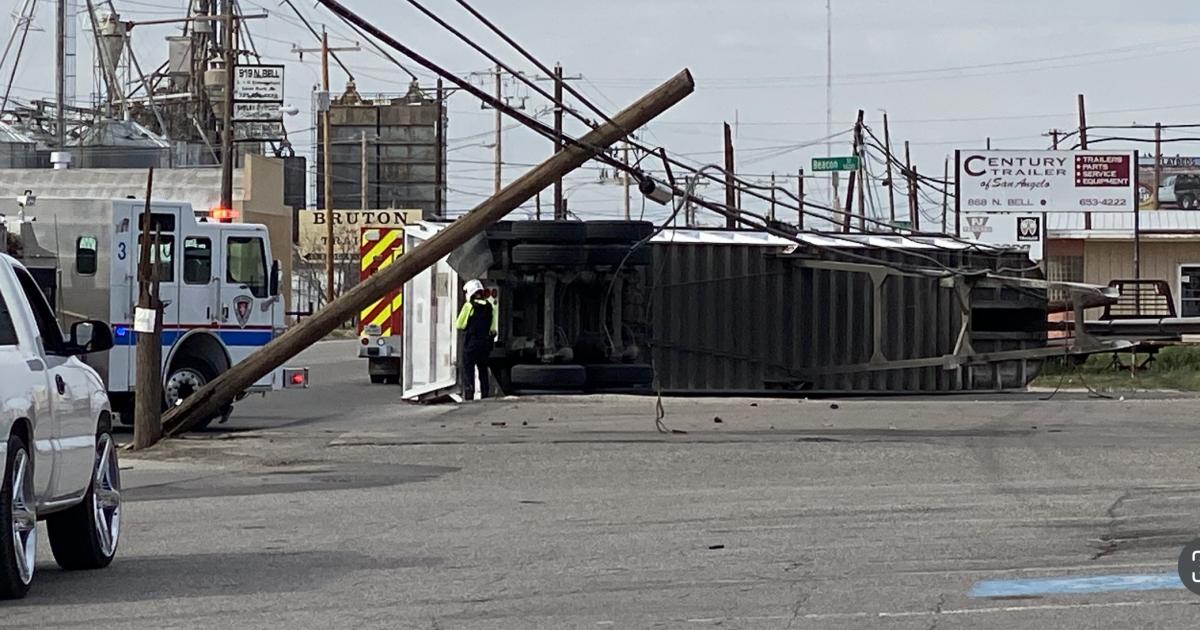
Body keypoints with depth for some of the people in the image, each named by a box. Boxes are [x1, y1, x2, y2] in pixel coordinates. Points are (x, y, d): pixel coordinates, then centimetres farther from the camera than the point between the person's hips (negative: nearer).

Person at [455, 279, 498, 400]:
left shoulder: (469, 306, -11)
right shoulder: (490, 306, 6)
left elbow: (459, 325, -7)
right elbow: (493, 328, 11)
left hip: (471, 344, -5)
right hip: (486, 344, 5)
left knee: (468, 372, -2)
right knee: (483, 371, 14)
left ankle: (468, 397, -7)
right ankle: (485, 397, 15)